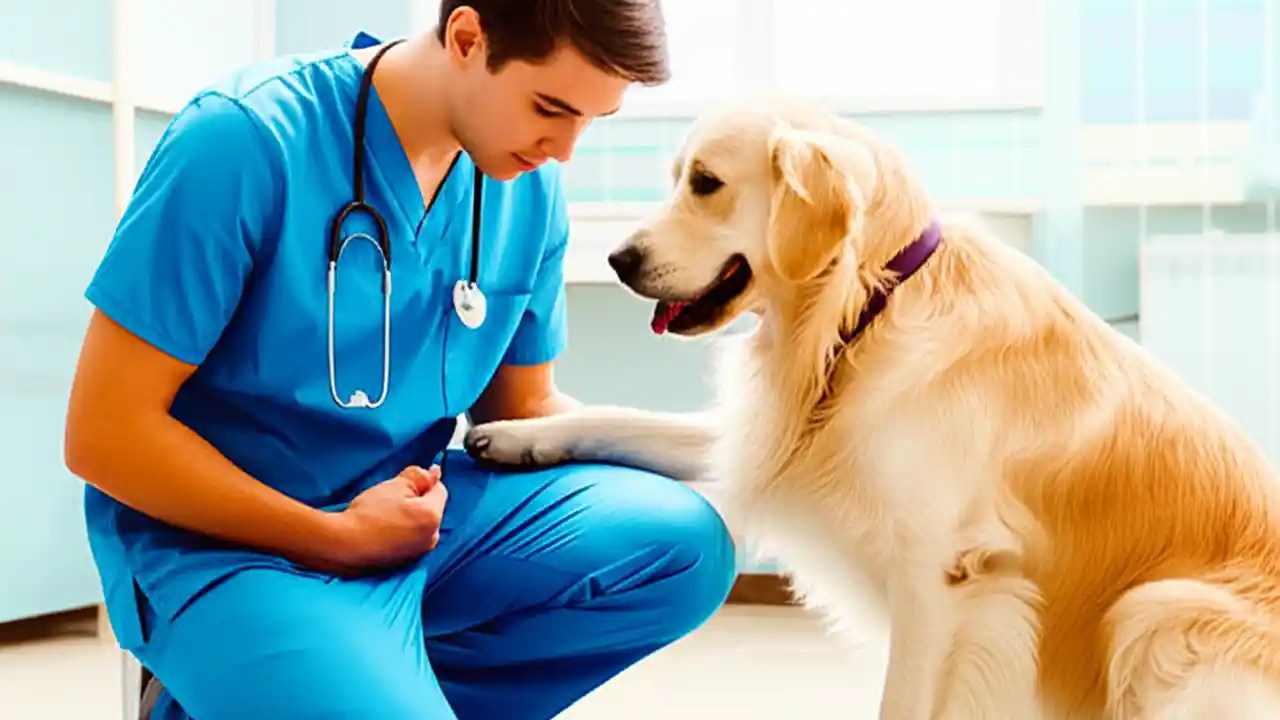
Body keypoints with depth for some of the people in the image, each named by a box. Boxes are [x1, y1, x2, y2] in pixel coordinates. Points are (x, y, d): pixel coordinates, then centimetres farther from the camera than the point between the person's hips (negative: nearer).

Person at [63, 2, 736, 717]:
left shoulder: (531, 189, -1)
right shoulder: (246, 139, -18)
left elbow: (524, 407, 14)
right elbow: (106, 431, -16)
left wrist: (689, 481, -2)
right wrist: (337, 538, -17)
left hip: (421, 508, 6)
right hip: (225, 544, -6)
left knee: (683, 549, -13)